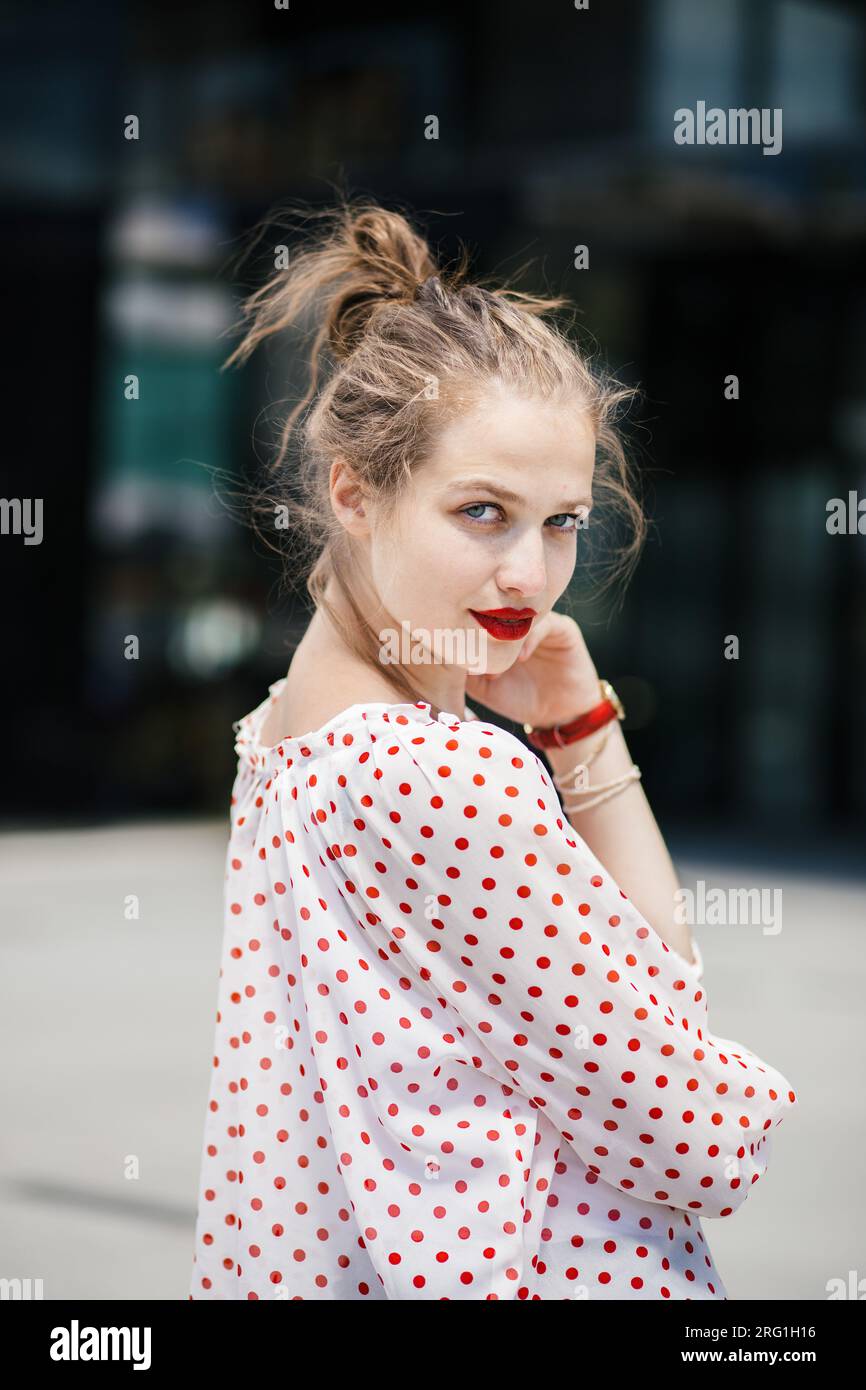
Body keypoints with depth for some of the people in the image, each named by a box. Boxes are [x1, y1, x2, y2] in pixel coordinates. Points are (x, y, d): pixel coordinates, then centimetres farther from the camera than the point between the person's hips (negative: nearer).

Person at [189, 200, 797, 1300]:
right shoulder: (446, 780, -26)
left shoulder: (289, 724, 3)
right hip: (522, 1269, -8)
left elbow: (654, 976, 5)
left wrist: (580, 736, -4)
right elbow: (694, 1136, -20)